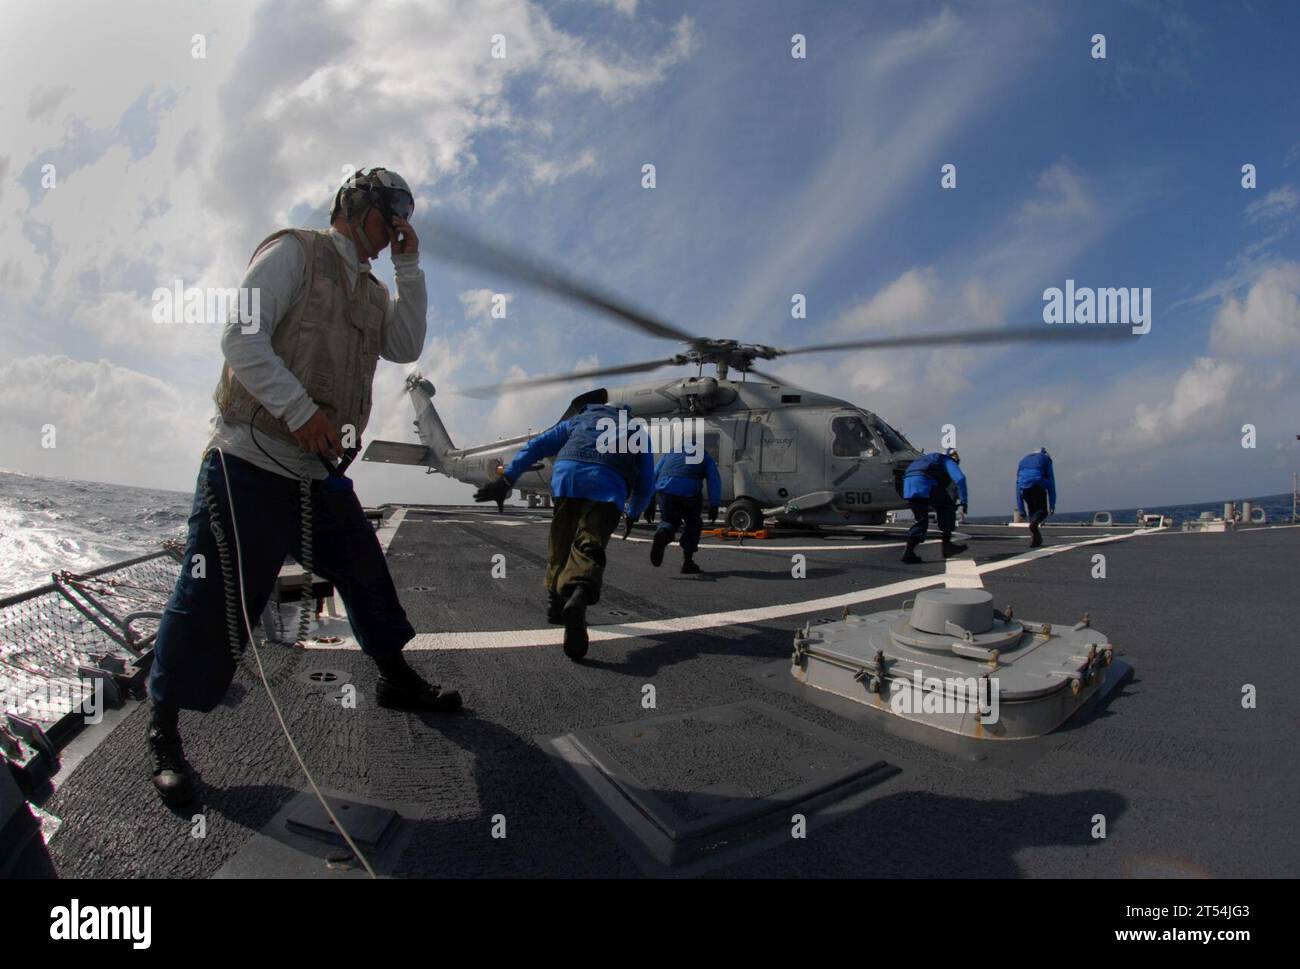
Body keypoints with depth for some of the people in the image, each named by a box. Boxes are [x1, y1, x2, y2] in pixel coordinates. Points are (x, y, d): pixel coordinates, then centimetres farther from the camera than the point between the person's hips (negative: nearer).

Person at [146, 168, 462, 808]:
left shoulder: (372, 291, 19)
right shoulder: (294, 252, -3)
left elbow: (406, 347, 3)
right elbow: (241, 337, -14)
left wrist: (409, 266, 3)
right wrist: (301, 410, -24)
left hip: (320, 471, 8)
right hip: (250, 463, -7)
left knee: (366, 574, 14)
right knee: (216, 599, -4)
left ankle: (397, 680, 33)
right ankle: (164, 734, 13)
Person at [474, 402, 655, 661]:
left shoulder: (579, 419, 37)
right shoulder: (639, 433, 34)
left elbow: (536, 447, 23)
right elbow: (646, 486, 29)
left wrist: (506, 479, 17)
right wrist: (634, 514, 47)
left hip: (566, 474, 2)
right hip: (608, 482, -2)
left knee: (562, 544, 19)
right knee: (588, 548, -13)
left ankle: (555, 604, 26)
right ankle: (579, 597, -40)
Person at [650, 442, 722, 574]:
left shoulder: (671, 452, 34)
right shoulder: (704, 456, 28)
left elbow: (654, 474, 24)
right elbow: (714, 480, 13)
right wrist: (714, 506, 8)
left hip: (666, 488, 2)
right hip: (689, 489, -2)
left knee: (669, 521, 18)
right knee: (692, 524, 19)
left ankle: (663, 533, -18)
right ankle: (687, 562, 13)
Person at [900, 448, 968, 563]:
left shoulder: (931, 459, 40)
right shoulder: (949, 461, 18)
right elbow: (959, 478, -2)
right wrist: (963, 501, -1)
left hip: (908, 485, 7)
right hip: (925, 483, -7)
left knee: (921, 519, 13)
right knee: (948, 508, 10)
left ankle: (909, 553, 2)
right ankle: (947, 544, 5)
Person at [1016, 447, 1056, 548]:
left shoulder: (1023, 460, 31)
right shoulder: (1046, 459, 21)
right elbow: (1051, 482, 12)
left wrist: (1020, 509, 24)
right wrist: (1052, 505, 9)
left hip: (1024, 487, 3)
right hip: (1038, 486, -3)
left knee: (1032, 510, 21)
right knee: (1042, 511, 10)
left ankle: (1035, 539, 9)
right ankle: (1034, 523, -25)